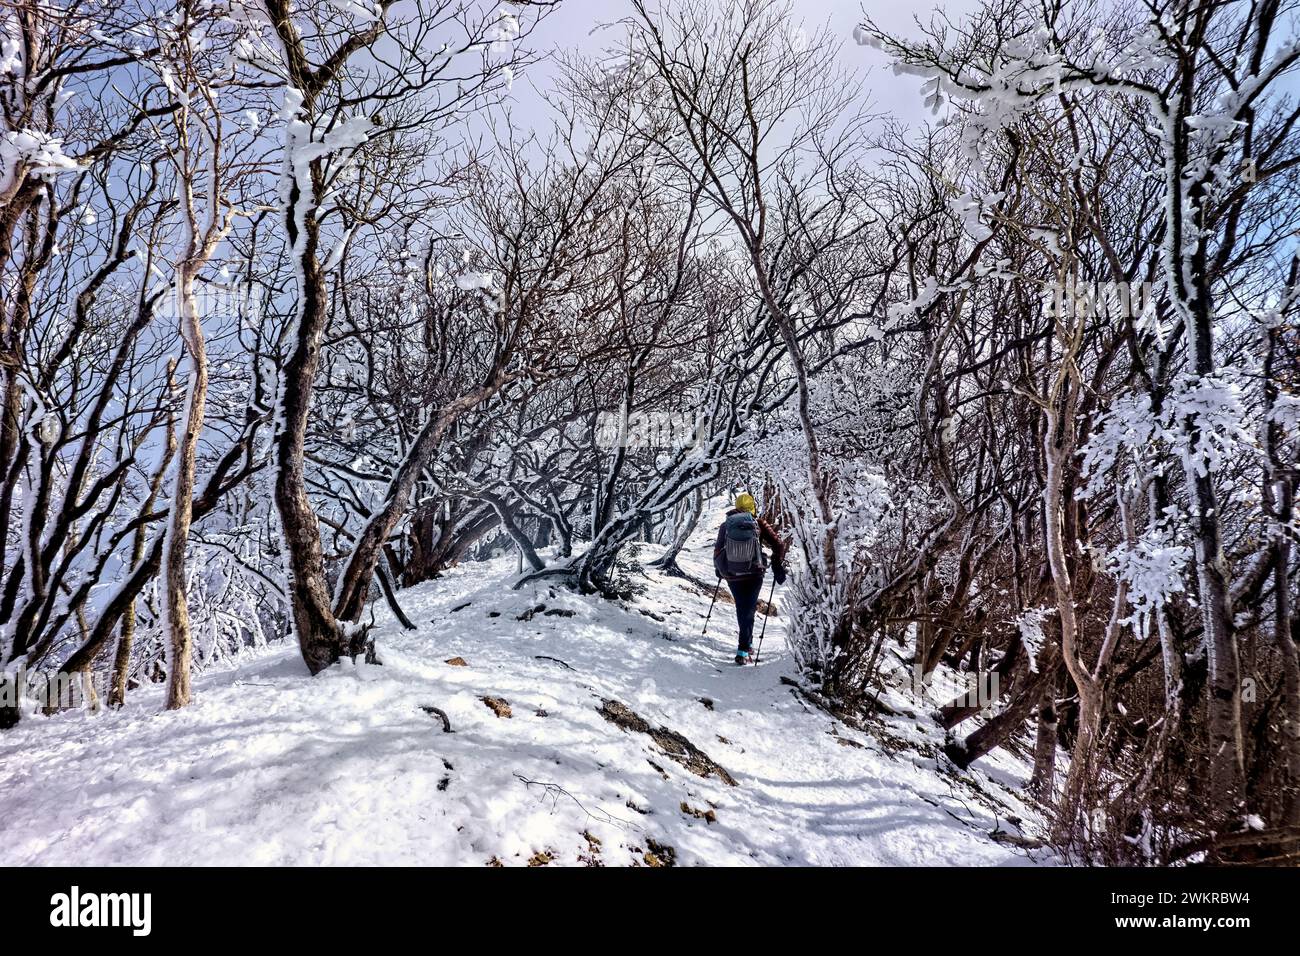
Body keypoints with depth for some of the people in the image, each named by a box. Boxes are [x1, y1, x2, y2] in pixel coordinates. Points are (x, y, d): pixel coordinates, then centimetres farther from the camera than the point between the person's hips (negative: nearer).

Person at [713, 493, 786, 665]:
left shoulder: (726, 525, 2)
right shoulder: (758, 523, -3)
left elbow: (717, 549, 9)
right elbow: (778, 544, -5)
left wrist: (719, 568, 25)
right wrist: (778, 568, 4)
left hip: (732, 576, 2)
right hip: (754, 574, -1)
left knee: (742, 607, 21)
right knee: (747, 610, 5)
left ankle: (747, 639, 30)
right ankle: (743, 651, -2)